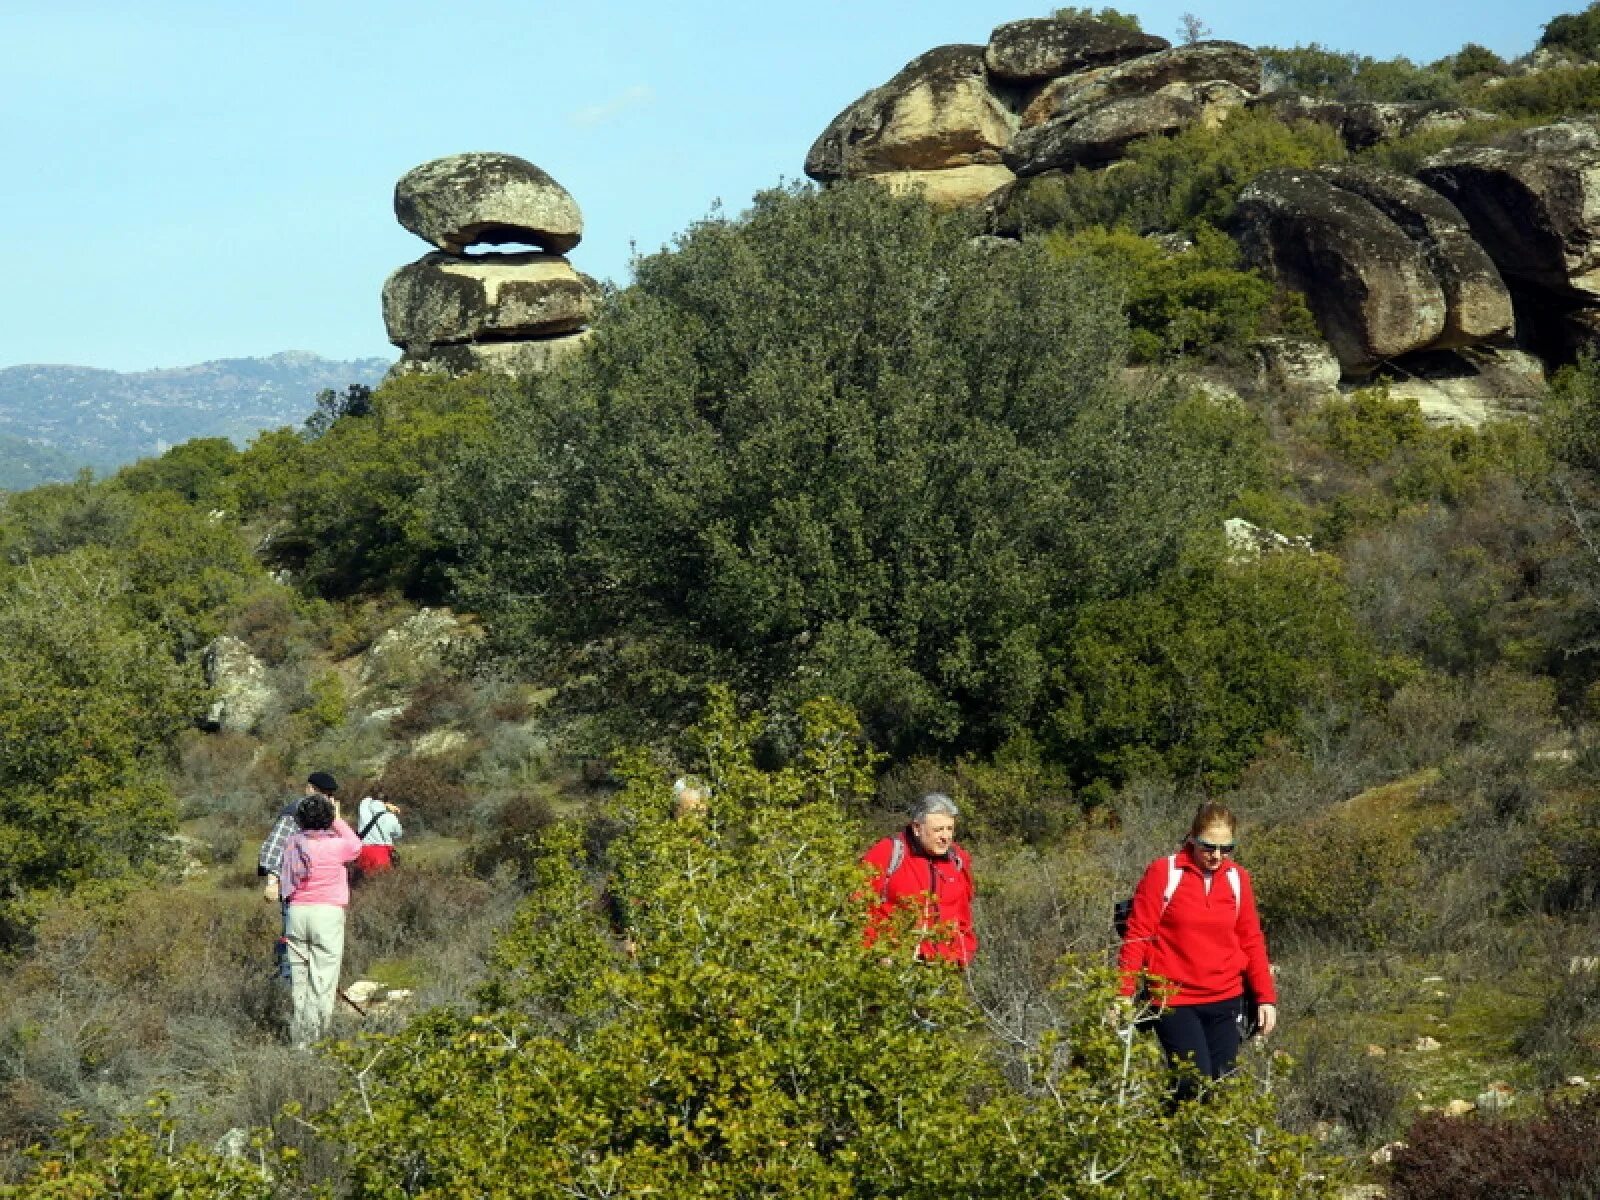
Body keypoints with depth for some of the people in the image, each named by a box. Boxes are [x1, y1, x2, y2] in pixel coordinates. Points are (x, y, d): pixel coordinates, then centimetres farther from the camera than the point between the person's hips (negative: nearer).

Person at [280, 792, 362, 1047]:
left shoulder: (292, 843, 2)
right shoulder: (334, 846, -8)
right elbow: (356, 845, 13)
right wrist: (338, 820, 21)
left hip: (296, 912, 4)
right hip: (328, 912, -4)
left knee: (298, 977, 10)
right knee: (323, 978, -1)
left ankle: (298, 1038, 12)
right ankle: (315, 1037, -3)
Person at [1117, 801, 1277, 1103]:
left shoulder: (1238, 878, 6)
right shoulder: (1163, 872, -6)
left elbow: (1251, 941, 12)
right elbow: (1137, 936, -5)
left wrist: (1266, 997, 6)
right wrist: (1124, 993, -11)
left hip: (1226, 1001, 4)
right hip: (1174, 1000, -4)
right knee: (1196, 1084, -14)